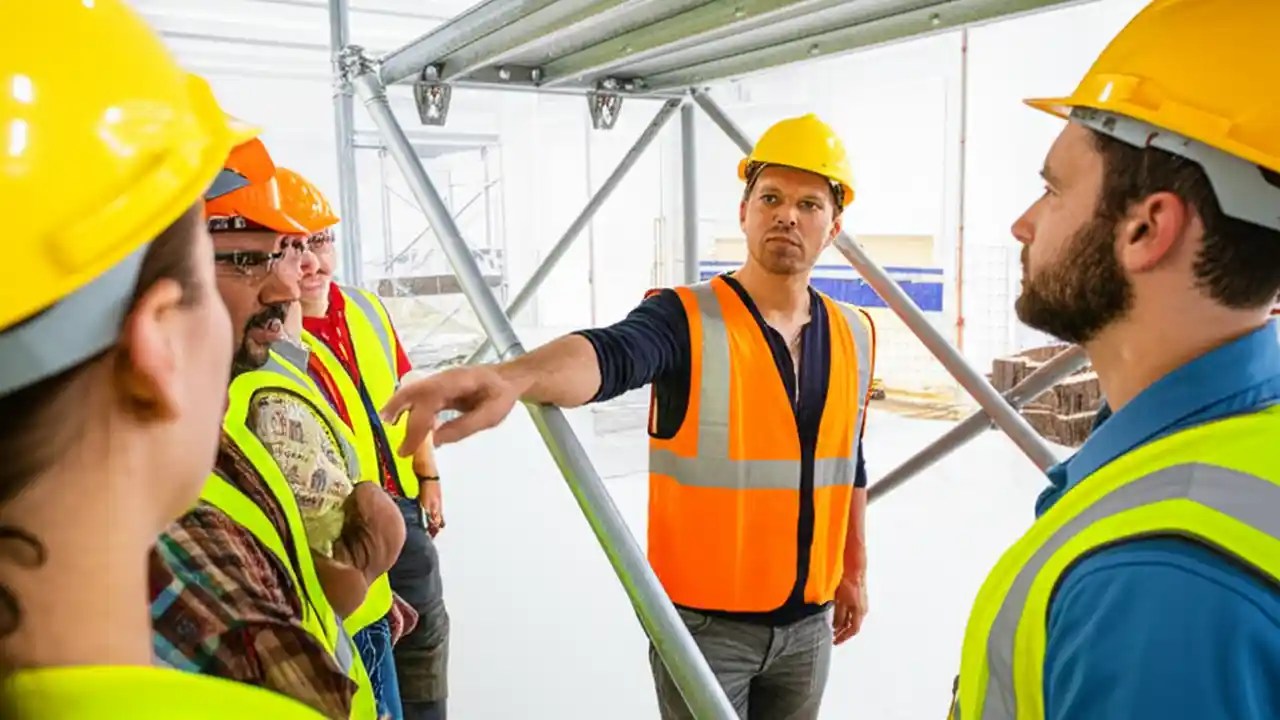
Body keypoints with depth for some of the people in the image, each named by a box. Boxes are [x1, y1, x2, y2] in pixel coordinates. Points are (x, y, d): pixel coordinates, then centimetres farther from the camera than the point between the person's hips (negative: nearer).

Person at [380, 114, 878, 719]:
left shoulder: (855, 336, 0)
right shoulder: (686, 320, -17)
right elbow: (607, 355, -38)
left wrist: (853, 571, 20)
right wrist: (513, 377, -60)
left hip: (807, 622, 5)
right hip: (706, 620, -5)